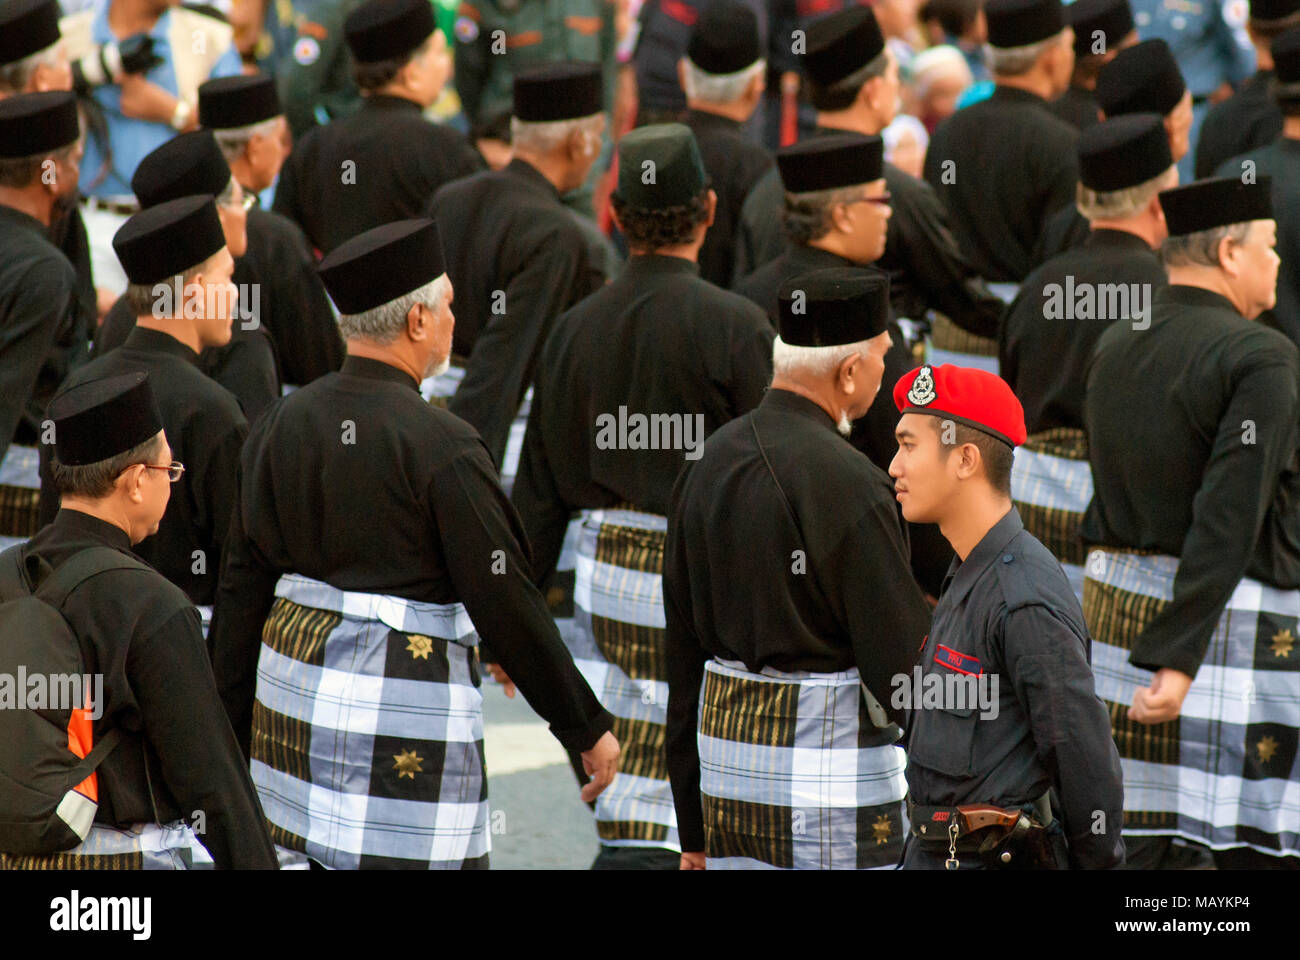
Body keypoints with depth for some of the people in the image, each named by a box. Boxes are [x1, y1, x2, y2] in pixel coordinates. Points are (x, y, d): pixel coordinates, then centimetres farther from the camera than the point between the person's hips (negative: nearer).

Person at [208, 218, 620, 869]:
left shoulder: (282, 425, 7)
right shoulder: (440, 446, -13)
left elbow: (242, 587, 10)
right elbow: (504, 603, -12)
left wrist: (232, 723, 17)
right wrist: (587, 729, -3)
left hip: (292, 682, 7)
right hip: (404, 704, -7)